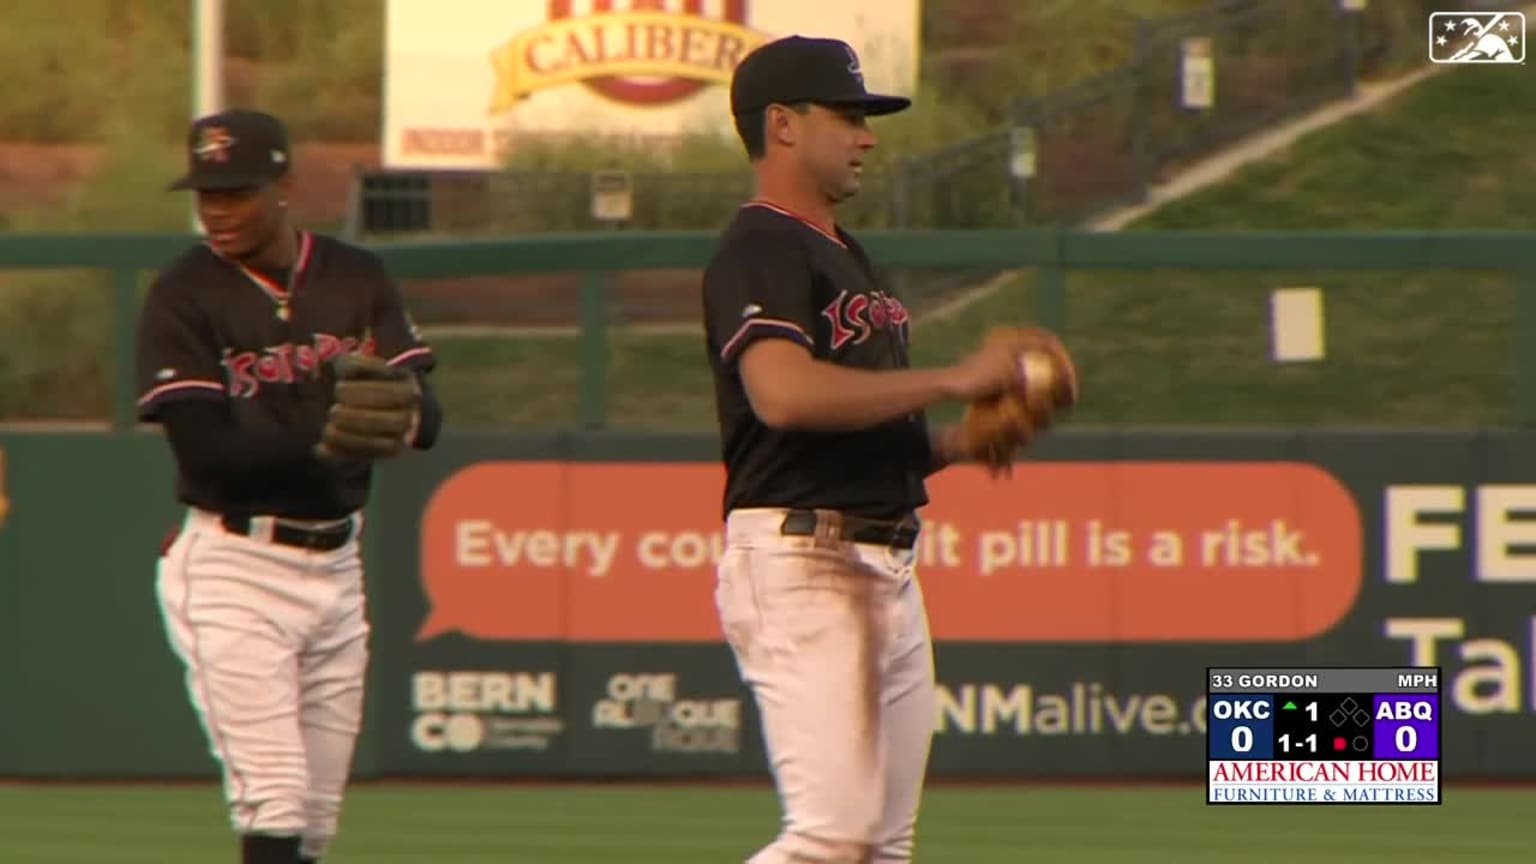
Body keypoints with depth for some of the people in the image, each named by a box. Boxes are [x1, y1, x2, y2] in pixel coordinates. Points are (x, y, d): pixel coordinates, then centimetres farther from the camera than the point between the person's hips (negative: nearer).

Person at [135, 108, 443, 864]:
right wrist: (324, 444, -31)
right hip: (233, 570, -5)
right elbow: (206, 448, -17)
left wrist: (398, 417, -25)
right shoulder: (184, 297, -6)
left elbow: (426, 416, -1)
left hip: (336, 565, 5)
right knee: (273, 801, -14)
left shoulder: (357, 280, 6)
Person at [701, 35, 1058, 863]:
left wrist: (958, 443, 7)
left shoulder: (848, 258, 23)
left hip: (889, 569, 10)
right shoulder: (758, 250, -8)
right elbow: (785, 393, -26)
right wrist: (952, 380, -19)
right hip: (800, 566, -10)